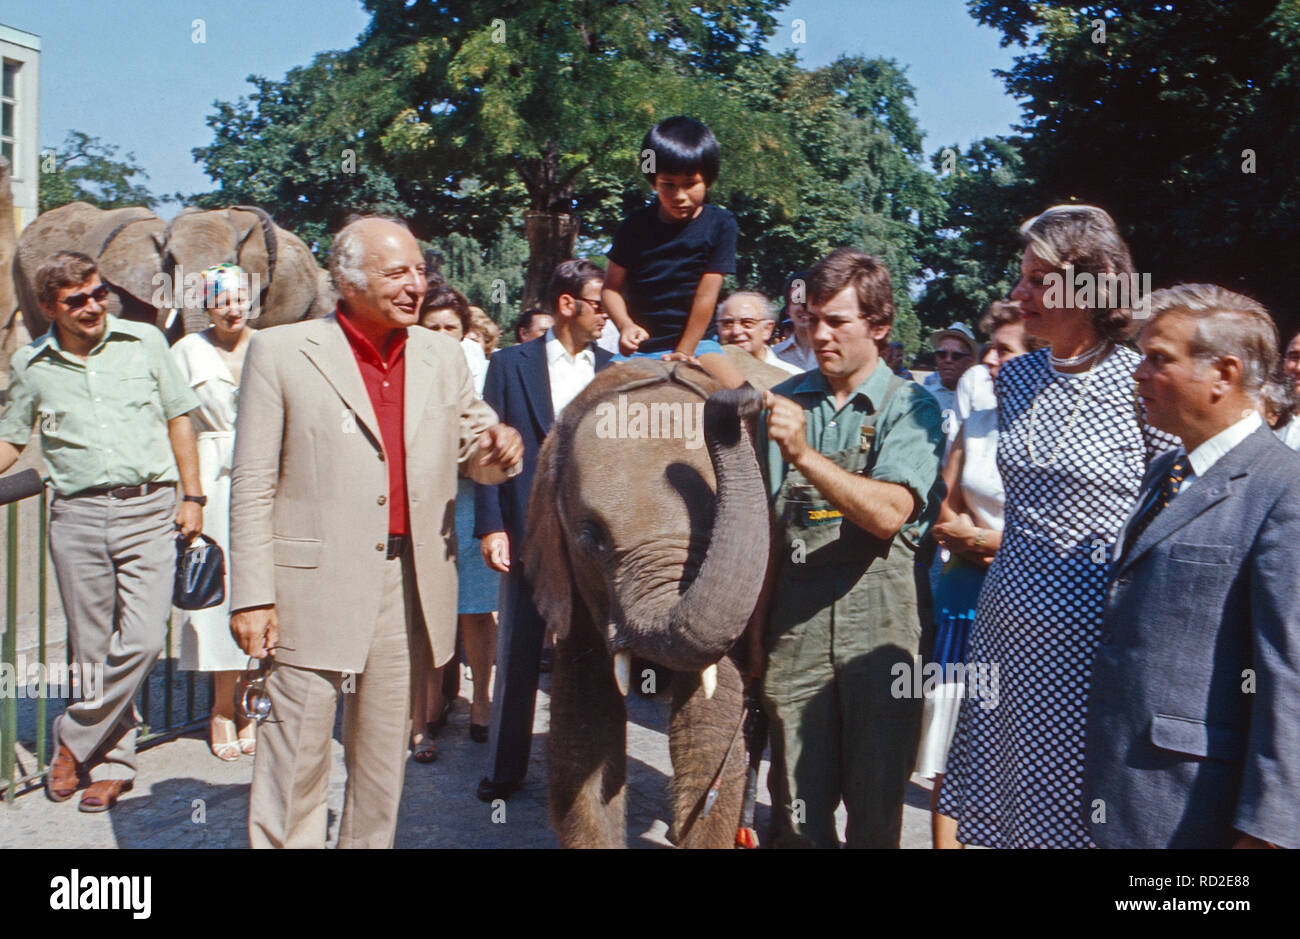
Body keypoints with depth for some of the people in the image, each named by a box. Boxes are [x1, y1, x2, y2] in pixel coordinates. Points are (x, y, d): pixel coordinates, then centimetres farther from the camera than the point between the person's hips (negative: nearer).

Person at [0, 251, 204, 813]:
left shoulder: (144, 341, 5)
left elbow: (178, 419, 10)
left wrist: (192, 497, 6)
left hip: (150, 509, -1)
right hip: (78, 517, 1)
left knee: (142, 640, -13)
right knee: (93, 651, 4)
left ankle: (75, 742, 6)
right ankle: (113, 765, 17)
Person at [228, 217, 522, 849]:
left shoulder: (441, 357, 11)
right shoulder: (280, 352, -3)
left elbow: (473, 457, 16)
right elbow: (253, 484, -4)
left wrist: (497, 450, -9)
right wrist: (252, 596, -9)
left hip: (411, 583, 4)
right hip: (317, 586, -4)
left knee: (384, 760, 14)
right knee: (296, 760, 1)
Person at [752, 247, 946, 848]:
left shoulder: (909, 408, -1)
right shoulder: (785, 401, 10)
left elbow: (888, 513, -17)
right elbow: (766, 525, 11)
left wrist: (804, 454, -26)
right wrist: (756, 625, 5)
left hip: (879, 618, -2)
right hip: (796, 618, 3)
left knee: (877, 803, 8)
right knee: (796, 804, 6)